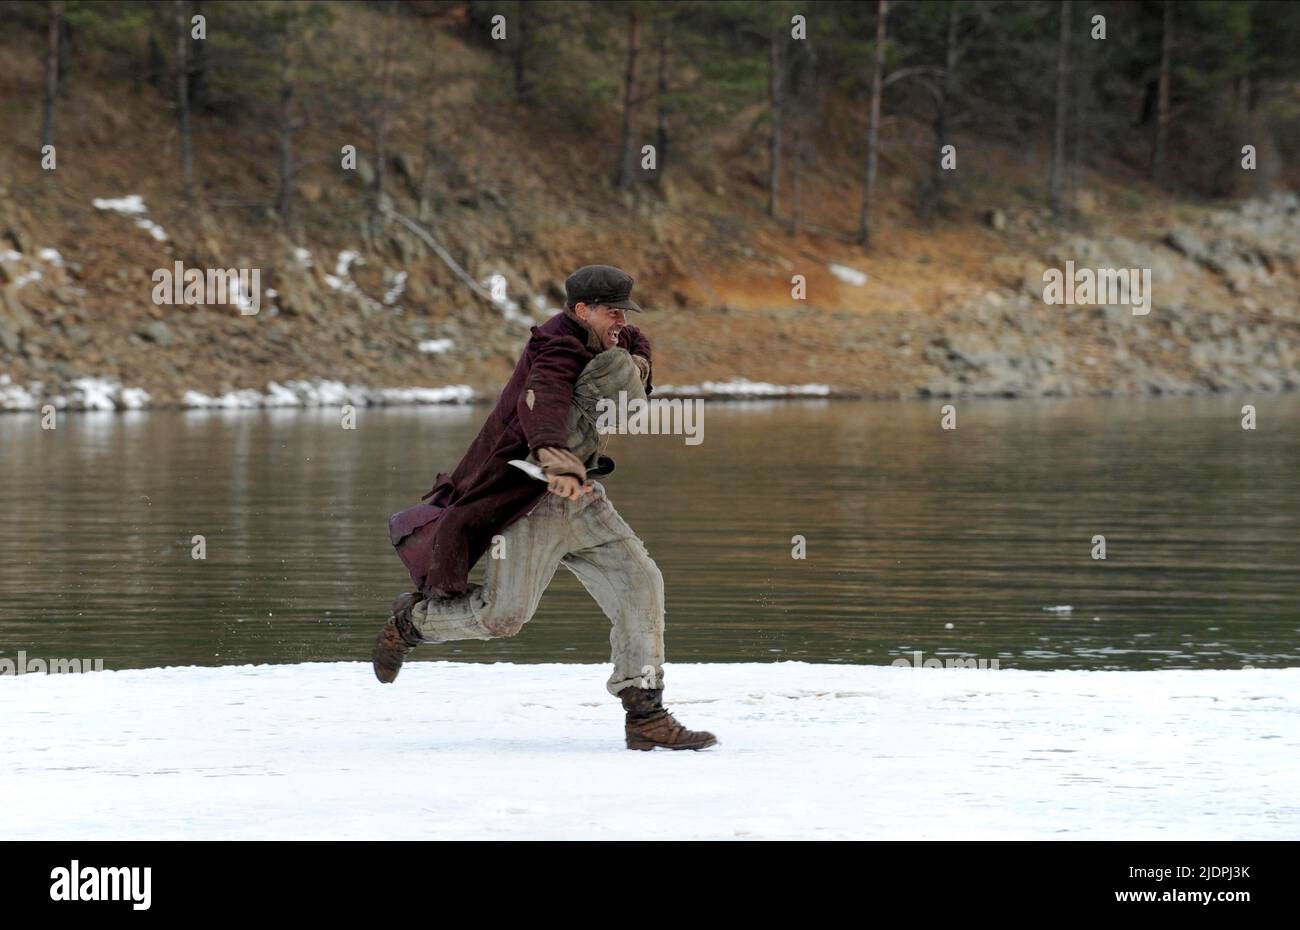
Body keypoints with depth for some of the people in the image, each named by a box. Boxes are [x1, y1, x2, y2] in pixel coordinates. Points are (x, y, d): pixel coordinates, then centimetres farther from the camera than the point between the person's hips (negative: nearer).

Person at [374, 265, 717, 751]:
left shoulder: (604, 343, 6)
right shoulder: (557, 350, -22)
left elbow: (635, 342, 27)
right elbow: (541, 404, -40)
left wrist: (636, 361, 1)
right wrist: (558, 461, -60)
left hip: (579, 495, 9)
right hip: (529, 500, -9)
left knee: (640, 581, -5)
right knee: (503, 614, -6)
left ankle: (645, 716, -4)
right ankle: (410, 621, 25)